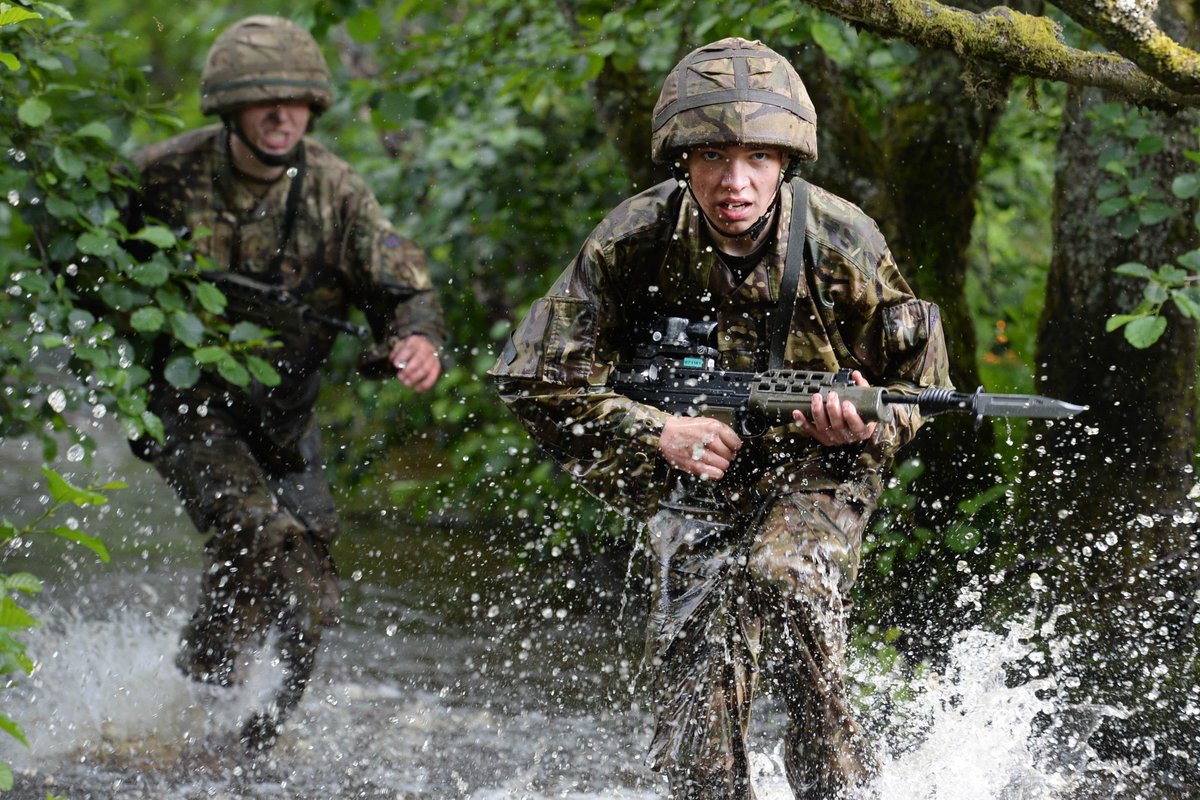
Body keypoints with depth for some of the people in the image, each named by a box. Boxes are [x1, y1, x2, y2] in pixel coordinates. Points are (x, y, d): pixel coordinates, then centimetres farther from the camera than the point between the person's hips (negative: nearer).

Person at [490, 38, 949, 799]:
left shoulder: (842, 245, -21)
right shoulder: (635, 242, -21)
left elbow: (919, 384, -6)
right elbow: (533, 377, -18)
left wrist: (867, 425, -30)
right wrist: (658, 434, -31)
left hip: (816, 465, -2)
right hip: (696, 477, 2)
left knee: (780, 580, -33)